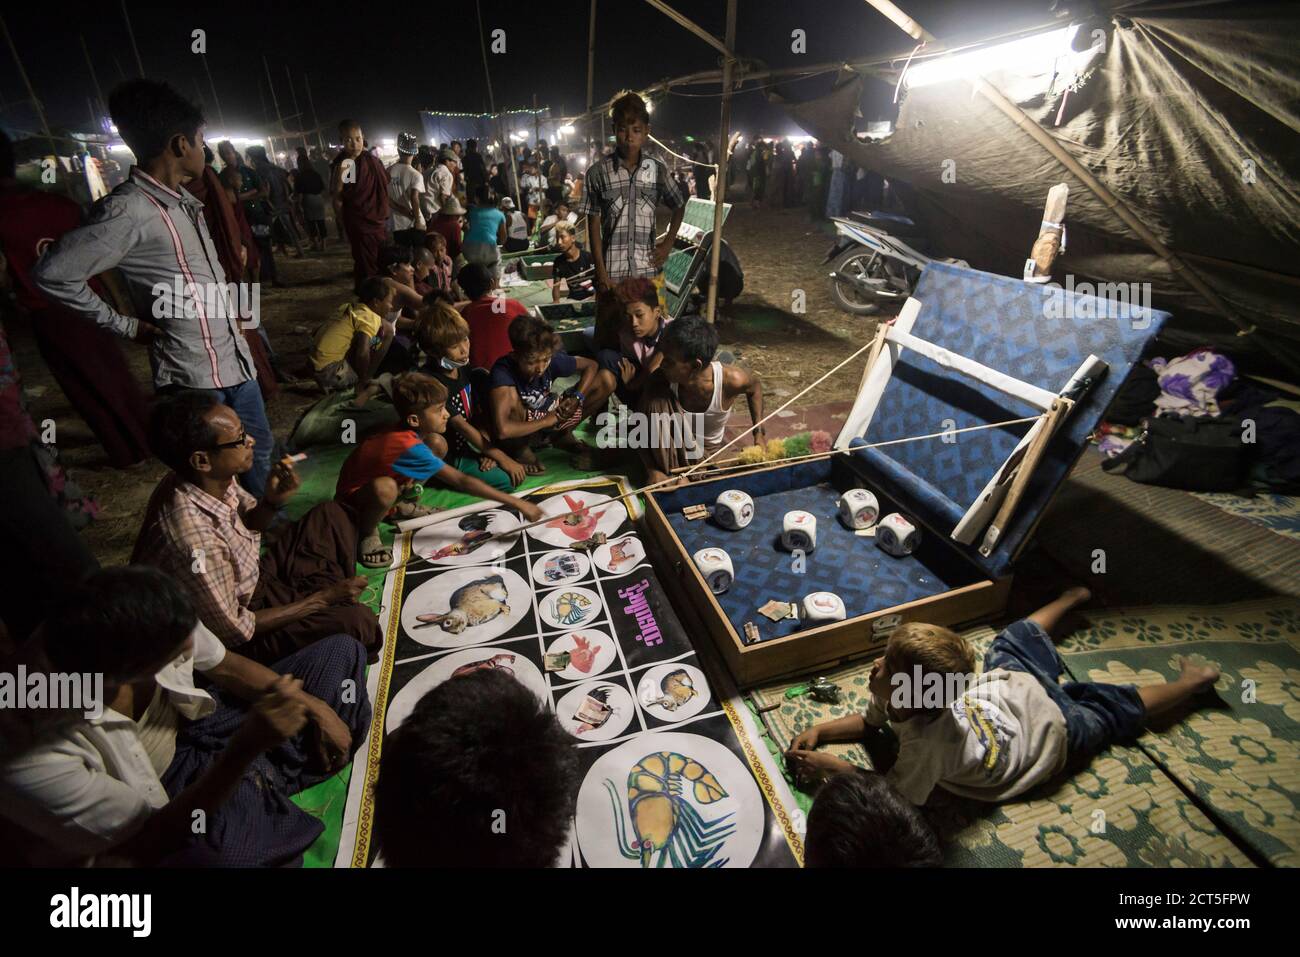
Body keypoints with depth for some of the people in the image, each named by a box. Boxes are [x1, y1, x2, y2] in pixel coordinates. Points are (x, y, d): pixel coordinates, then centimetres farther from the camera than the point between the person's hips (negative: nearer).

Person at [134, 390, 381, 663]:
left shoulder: (213, 480, -15)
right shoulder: (193, 538, -38)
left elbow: (249, 525, 6)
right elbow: (234, 630, -26)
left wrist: (272, 502, -16)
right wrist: (322, 599, -19)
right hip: (236, 640, -8)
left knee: (330, 515, 7)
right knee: (357, 620, -26)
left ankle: (339, 598, 13)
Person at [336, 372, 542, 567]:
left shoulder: (405, 431, -14)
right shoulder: (409, 446, -36)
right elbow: (461, 482, -37)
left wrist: (408, 478, -15)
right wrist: (517, 503, -37)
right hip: (353, 499, -8)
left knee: (437, 443, -8)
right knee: (384, 487, -44)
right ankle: (367, 533, -11)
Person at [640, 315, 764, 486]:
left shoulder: (731, 380, -31)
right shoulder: (661, 381, -31)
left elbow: (755, 385, -6)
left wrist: (759, 434, -7)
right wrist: (652, 470, -34)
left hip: (712, 447, 2)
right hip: (676, 447, -2)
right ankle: (672, 475, -17)